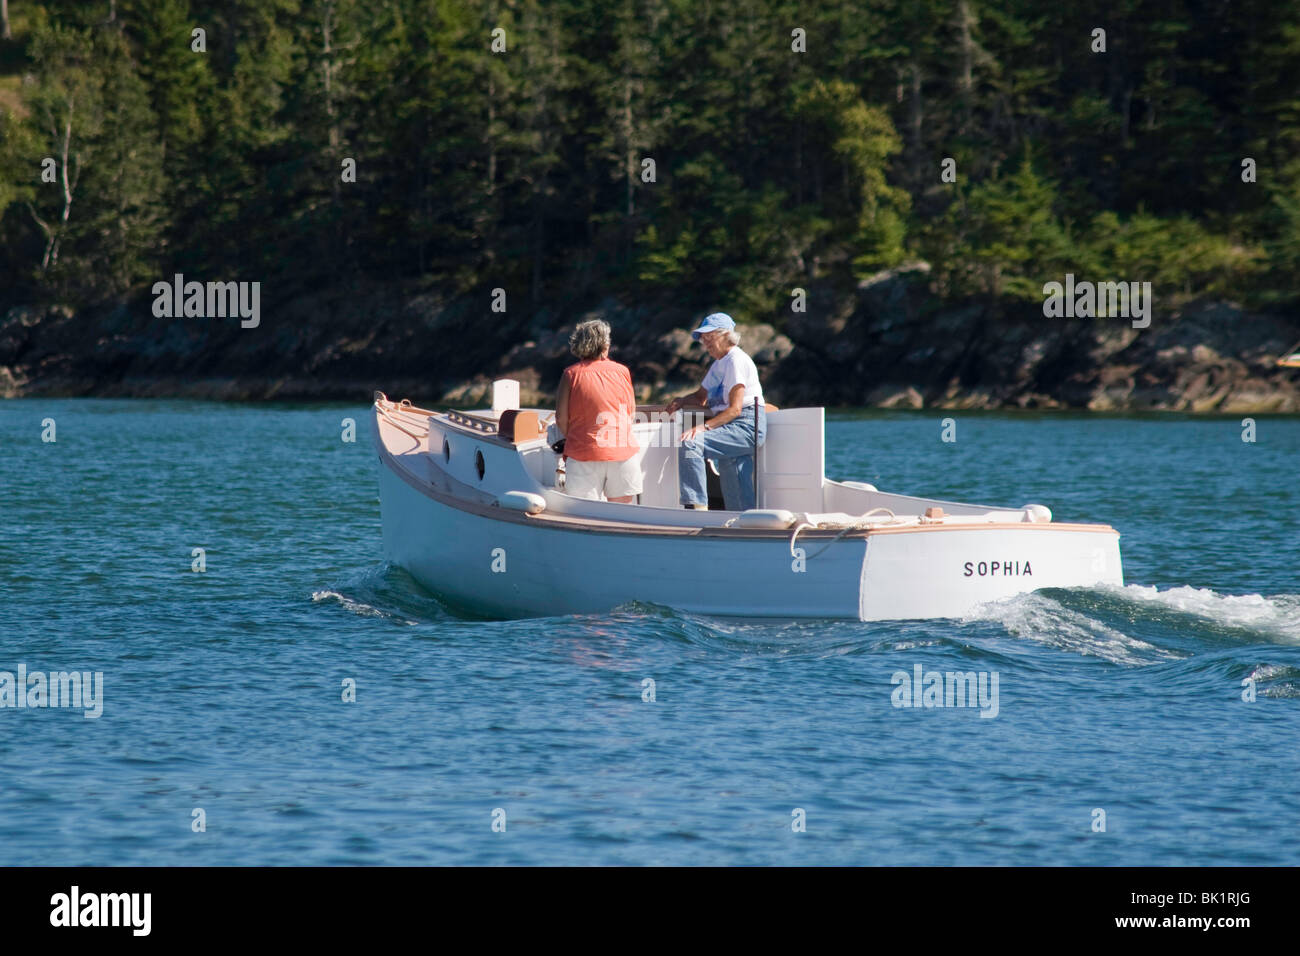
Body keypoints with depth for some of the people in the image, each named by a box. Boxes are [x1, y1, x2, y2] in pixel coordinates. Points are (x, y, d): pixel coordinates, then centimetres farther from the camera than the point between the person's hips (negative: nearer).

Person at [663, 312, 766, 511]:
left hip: (746, 426, -10)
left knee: (690, 444, -28)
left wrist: (705, 427, -27)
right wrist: (681, 401, 9)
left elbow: (735, 409, -18)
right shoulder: (719, 364, 21)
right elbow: (701, 397, 32)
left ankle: (698, 505, -31)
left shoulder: (736, 360, -10)